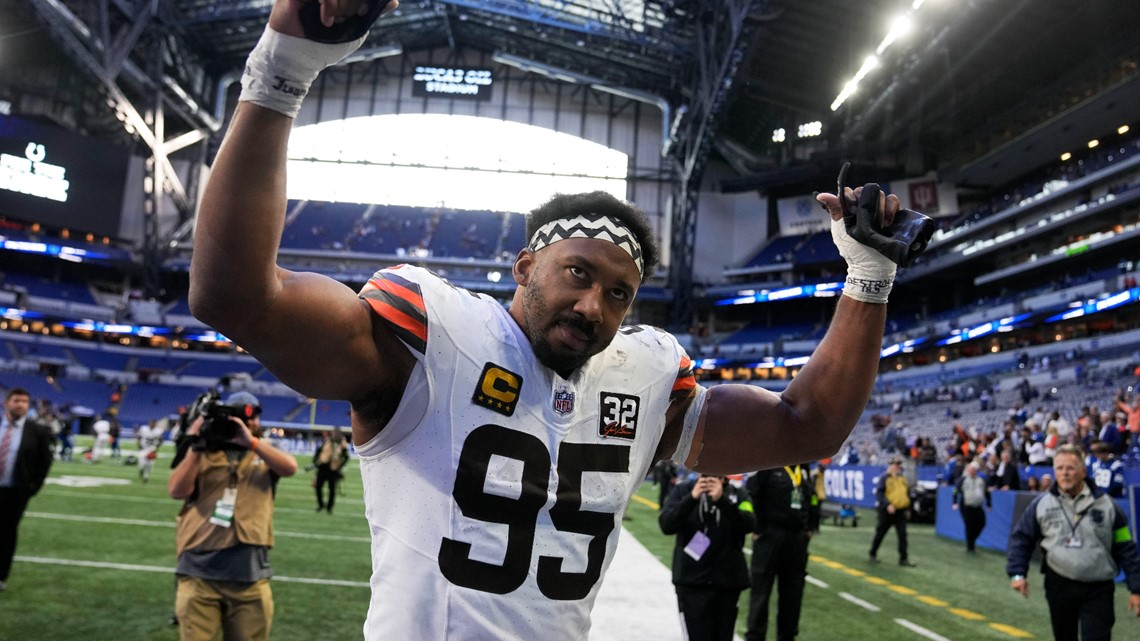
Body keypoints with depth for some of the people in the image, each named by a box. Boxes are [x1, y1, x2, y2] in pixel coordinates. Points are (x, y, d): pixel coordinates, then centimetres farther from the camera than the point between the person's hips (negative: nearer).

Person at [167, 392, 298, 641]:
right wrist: (195, 447, -11)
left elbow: (290, 467, -10)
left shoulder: (265, 453, 11)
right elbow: (177, 491, -5)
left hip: (250, 576, 1)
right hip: (199, 573, -1)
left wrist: (250, 441, -18)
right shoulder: (203, 454, 8)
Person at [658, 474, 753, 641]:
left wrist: (722, 500, -26)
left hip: (728, 583, 3)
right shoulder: (682, 491, -2)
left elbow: (748, 524, -15)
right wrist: (692, 498, -24)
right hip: (692, 583, -2)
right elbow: (666, 525, -14)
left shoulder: (737, 495, 1)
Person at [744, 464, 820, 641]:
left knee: (793, 590, 11)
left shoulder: (803, 467, 11)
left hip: (797, 536, 6)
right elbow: (751, 496, -14)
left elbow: (812, 496, 20)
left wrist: (811, 526, 13)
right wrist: (757, 529, -14)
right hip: (770, 534, -6)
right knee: (761, 588, -1)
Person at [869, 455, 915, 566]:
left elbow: (907, 494, 20)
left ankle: (903, 559, 0)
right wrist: (887, 505, -26)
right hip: (887, 511, -5)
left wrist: (907, 509, 17)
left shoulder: (902, 478, 12)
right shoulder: (884, 478, -8)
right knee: (880, 533, 7)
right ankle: (873, 554, 24)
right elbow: (879, 493, -16)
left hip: (901, 511, 5)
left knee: (902, 535, -3)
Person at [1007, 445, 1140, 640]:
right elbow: (1021, 538, 5)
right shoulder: (1041, 504, -2)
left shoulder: (1106, 505, -2)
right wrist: (1017, 573, -6)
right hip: (1059, 585, 2)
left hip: (1098, 589, -2)